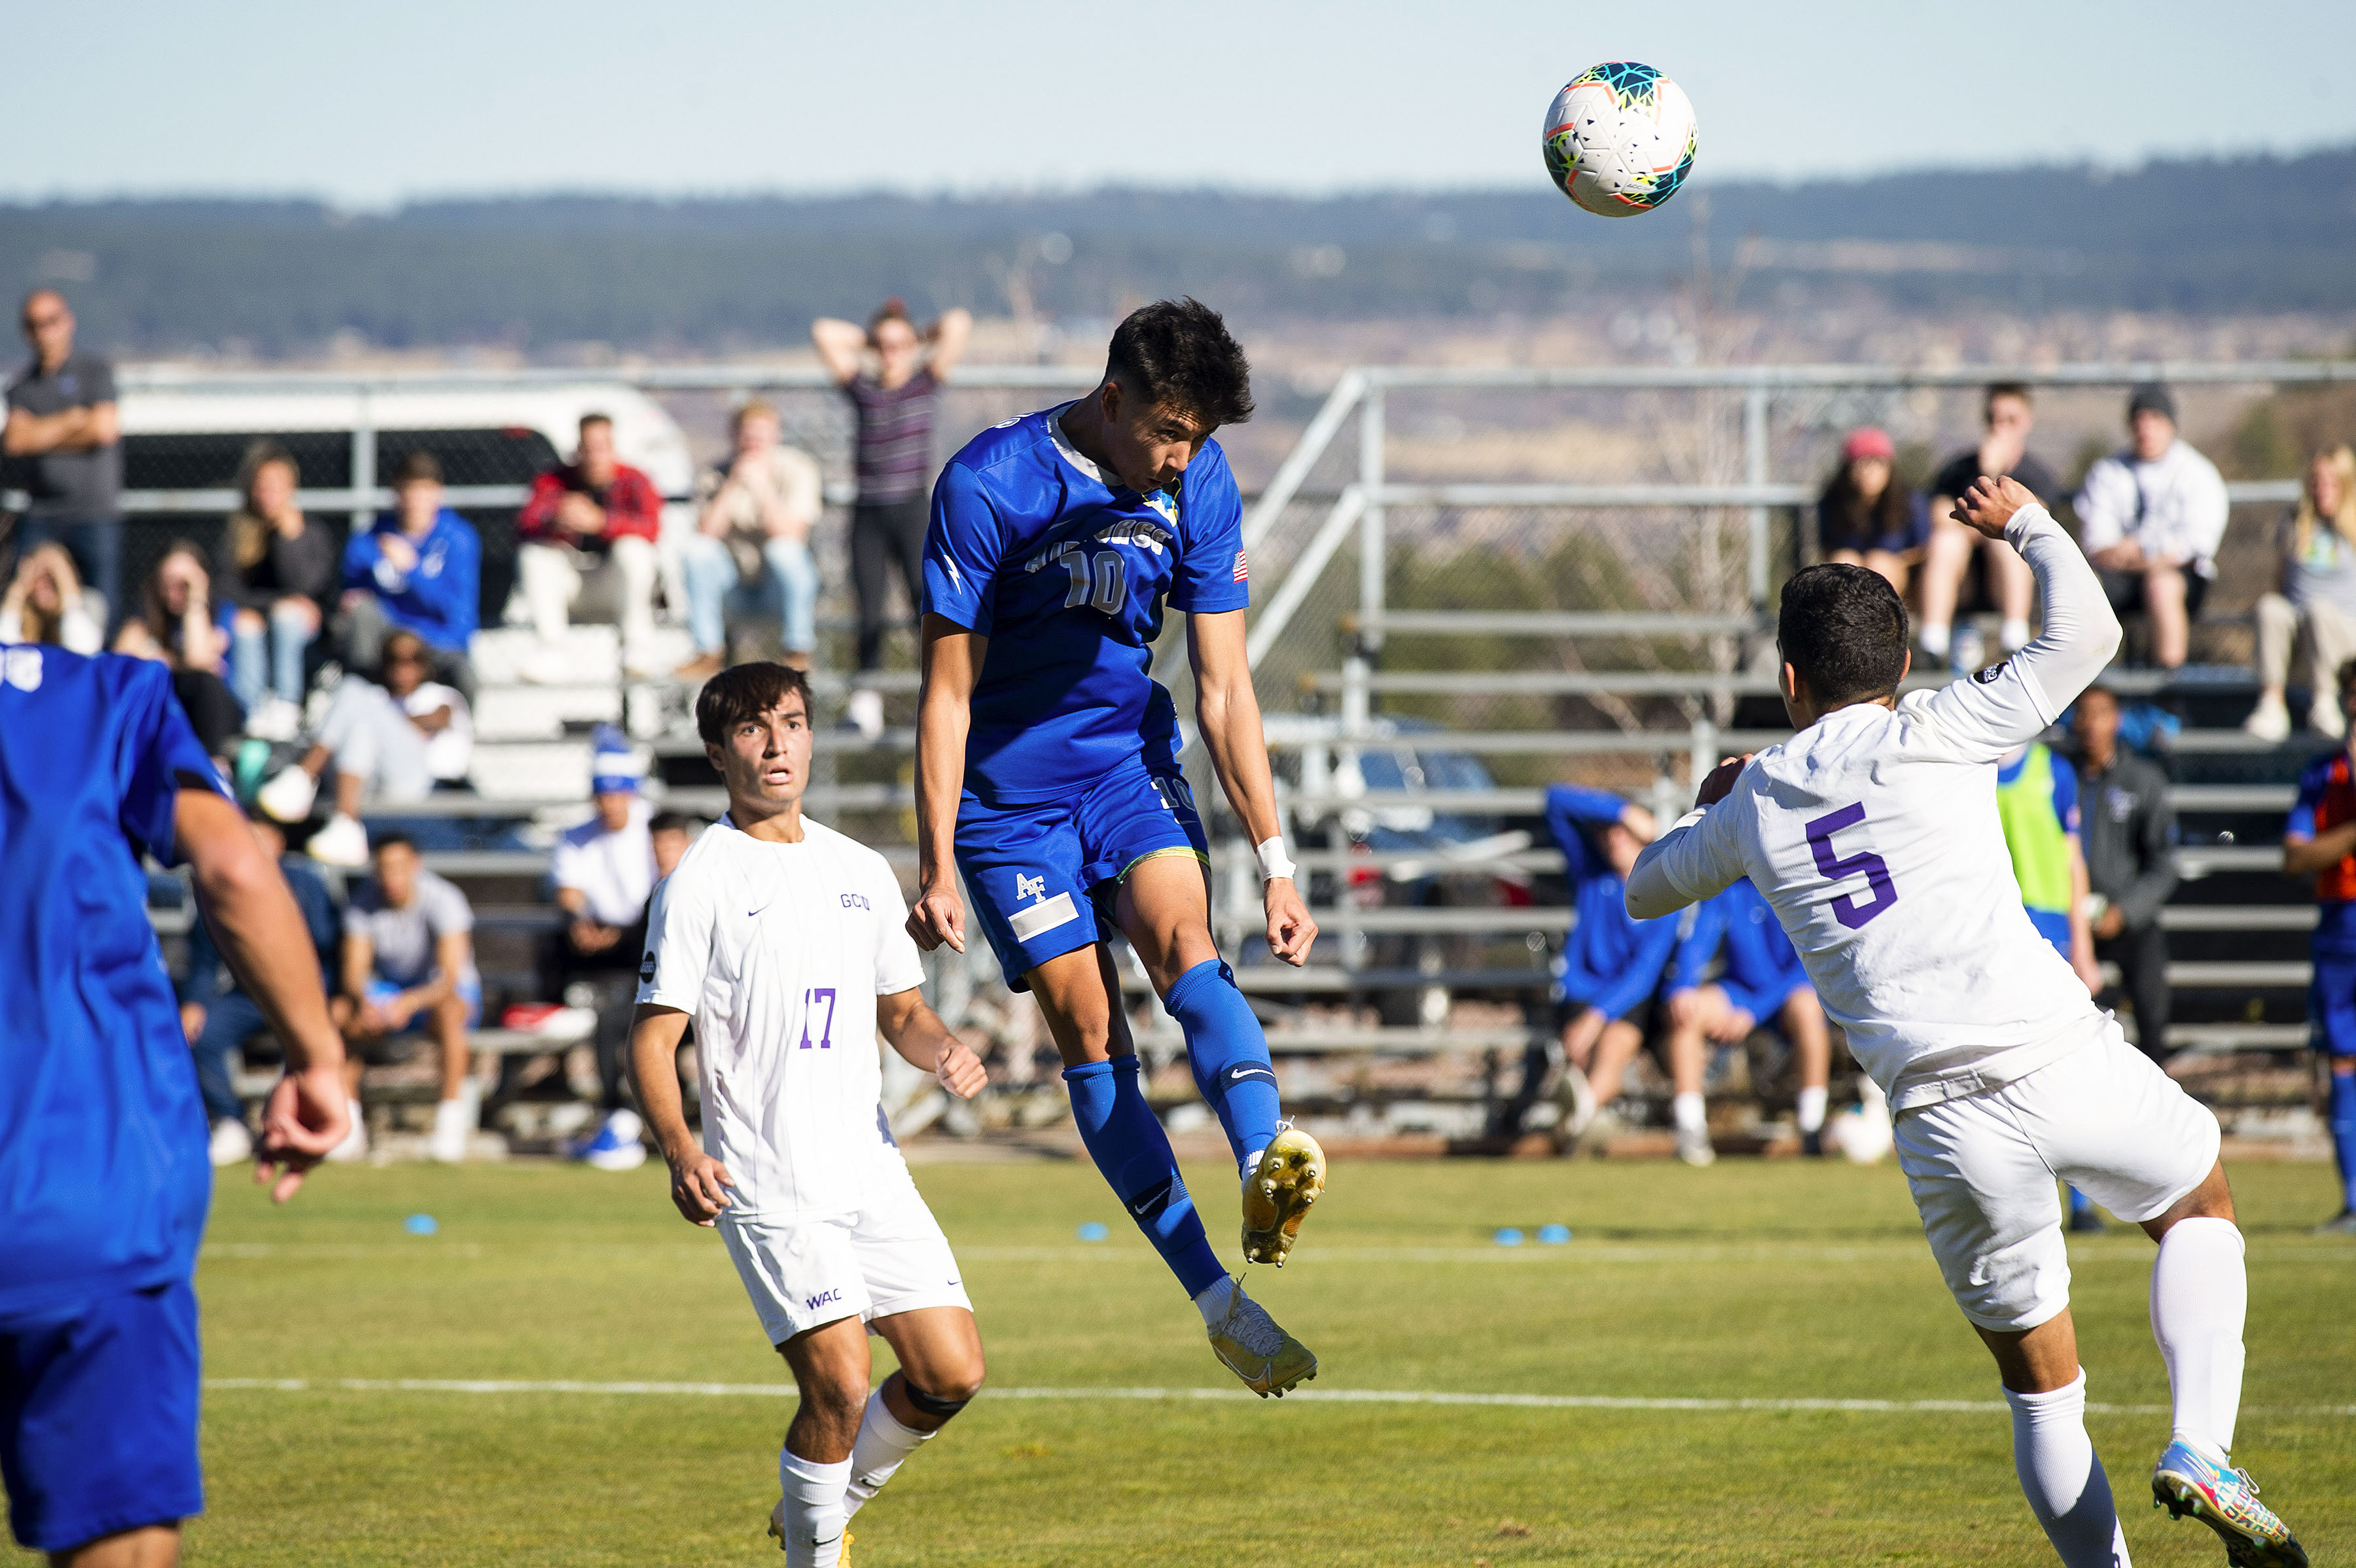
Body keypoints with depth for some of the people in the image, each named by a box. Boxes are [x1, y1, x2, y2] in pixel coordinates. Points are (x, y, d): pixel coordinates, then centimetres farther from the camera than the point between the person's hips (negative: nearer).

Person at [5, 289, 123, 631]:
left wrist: (41, 435, 1)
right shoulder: (23, 383, 13)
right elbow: (15, 441, -2)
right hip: (41, 515, 3)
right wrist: (73, 421, -4)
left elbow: (104, 431, -8)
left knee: (104, 612, -8)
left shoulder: (95, 371, 4)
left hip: (95, 512, -3)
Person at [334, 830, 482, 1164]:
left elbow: (450, 980, -29)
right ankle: (347, 1123, -21)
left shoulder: (444, 901, -21)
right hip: (388, 992, 3)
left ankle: (452, 1122, -34)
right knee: (337, 1012, -26)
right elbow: (353, 974, -12)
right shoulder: (363, 905, -9)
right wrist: (363, 1001, -36)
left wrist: (410, 1002, -48)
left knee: (446, 1011, -40)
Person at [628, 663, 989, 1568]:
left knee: (951, 1373, -1)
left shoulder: (861, 872, 15)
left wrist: (943, 1051, 0)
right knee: (839, 1387, -17)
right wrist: (680, 1151, -23)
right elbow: (653, 1039, -6)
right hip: (767, 1185, -6)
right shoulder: (704, 879, -3)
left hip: (872, 1172, 6)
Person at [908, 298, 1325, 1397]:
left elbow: (1224, 688, -3)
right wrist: (937, 869, -17)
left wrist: (1274, 862, -6)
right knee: (1090, 1036, -9)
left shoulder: (1197, 485, -8)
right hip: (1007, 788, -3)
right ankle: (1218, 1302, -8)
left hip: (1128, 759, 3)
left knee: (1185, 945, -25)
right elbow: (948, 690, -15)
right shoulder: (988, 484, -20)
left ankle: (1267, 1164, -48)